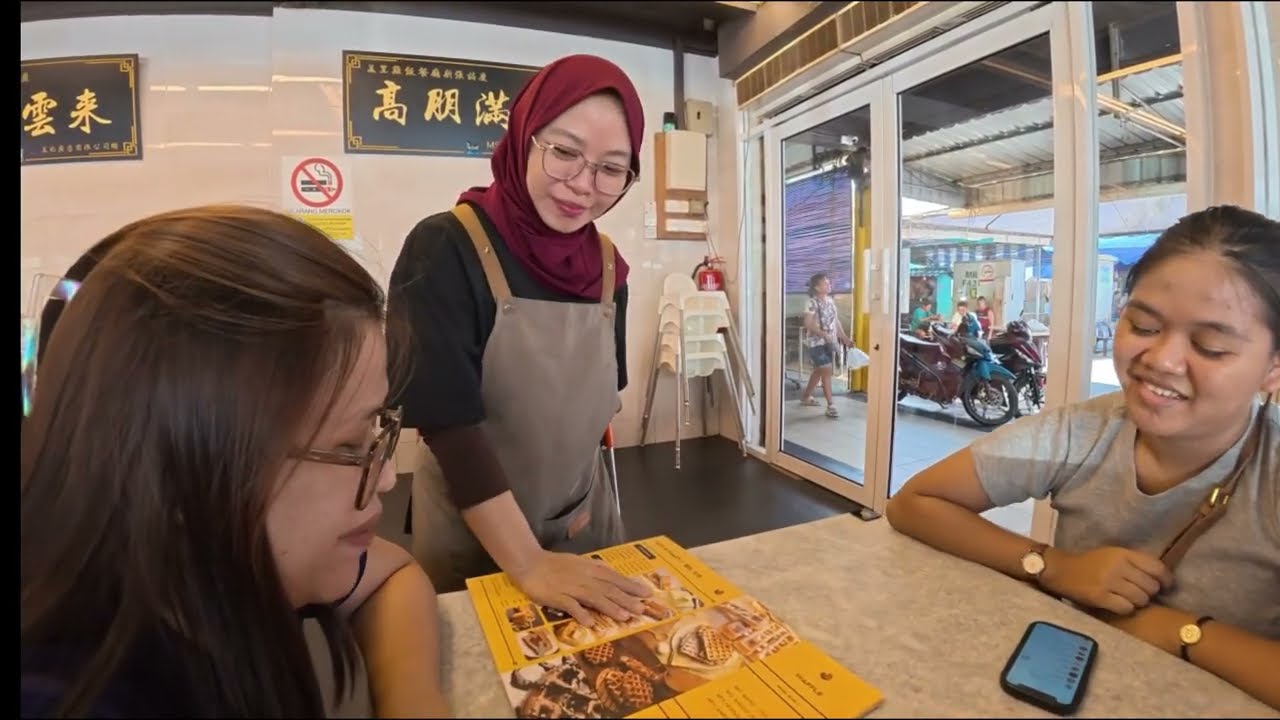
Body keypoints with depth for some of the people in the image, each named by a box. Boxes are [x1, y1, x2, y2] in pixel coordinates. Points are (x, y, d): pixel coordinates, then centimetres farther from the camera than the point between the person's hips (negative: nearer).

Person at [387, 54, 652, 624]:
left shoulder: (606, 264, -4)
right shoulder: (444, 250, -20)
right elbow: (448, 421, -25)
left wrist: (583, 499, 2)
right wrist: (528, 564, -26)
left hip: (584, 521, 5)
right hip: (470, 535, -4)